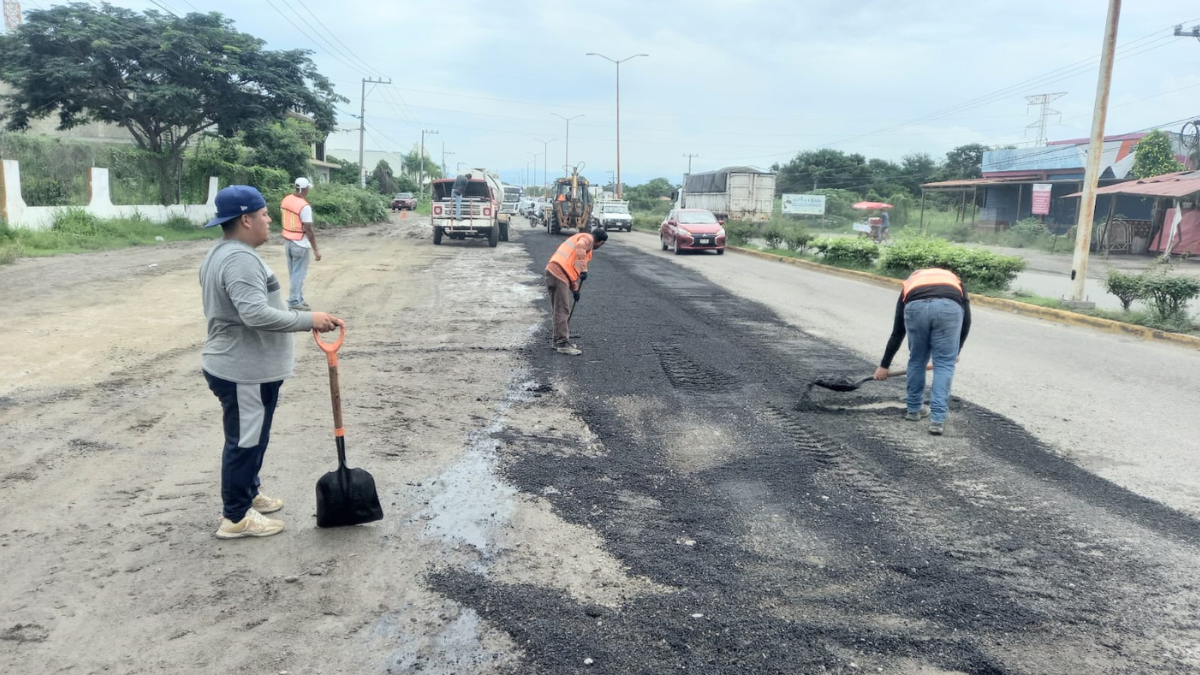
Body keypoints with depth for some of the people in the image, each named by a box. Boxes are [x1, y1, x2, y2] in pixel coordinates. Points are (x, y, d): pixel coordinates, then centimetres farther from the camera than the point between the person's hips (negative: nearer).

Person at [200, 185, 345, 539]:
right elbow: (257, 314, -33)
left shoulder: (220, 254, 14)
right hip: (244, 372, -11)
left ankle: (248, 494, 38)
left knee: (251, 438, 23)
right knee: (244, 441, 1)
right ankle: (236, 517, 14)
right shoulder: (240, 259, -23)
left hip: (238, 365, 11)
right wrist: (309, 319, -28)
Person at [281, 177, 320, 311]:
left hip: (287, 241, 8)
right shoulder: (305, 206, -21)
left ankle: (298, 299, 22)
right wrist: (315, 250, -17)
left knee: (293, 272, 14)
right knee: (298, 273, 0)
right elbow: (308, 230, -21)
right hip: (300, 244, -8)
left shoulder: (286, 200, 3)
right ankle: (294, 301, 3)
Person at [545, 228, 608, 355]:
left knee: (559, 310, 17)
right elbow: (579, 247, -24)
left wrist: (575, 289, 29)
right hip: (558, 273, -10)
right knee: (562, 310, -7)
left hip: (554, 272, 10)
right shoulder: (588, 238, 2)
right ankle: (562, 344, -5)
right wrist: (584, 269, -26)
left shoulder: (581, 238, 29)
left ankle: (560, 340, 25)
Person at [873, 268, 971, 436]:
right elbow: (966, 320, 29)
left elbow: (897, 332, 40)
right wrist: (956, 352, 42)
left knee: (916, 360, 22)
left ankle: (913, 409, 35)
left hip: (915, 307, 1)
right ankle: (937, 420, 8)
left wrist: (884, 365, 46)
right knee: (944, 365, 12)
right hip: (949, 307, -1)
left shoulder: (910, 283, 40)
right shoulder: (955, 280, 42)